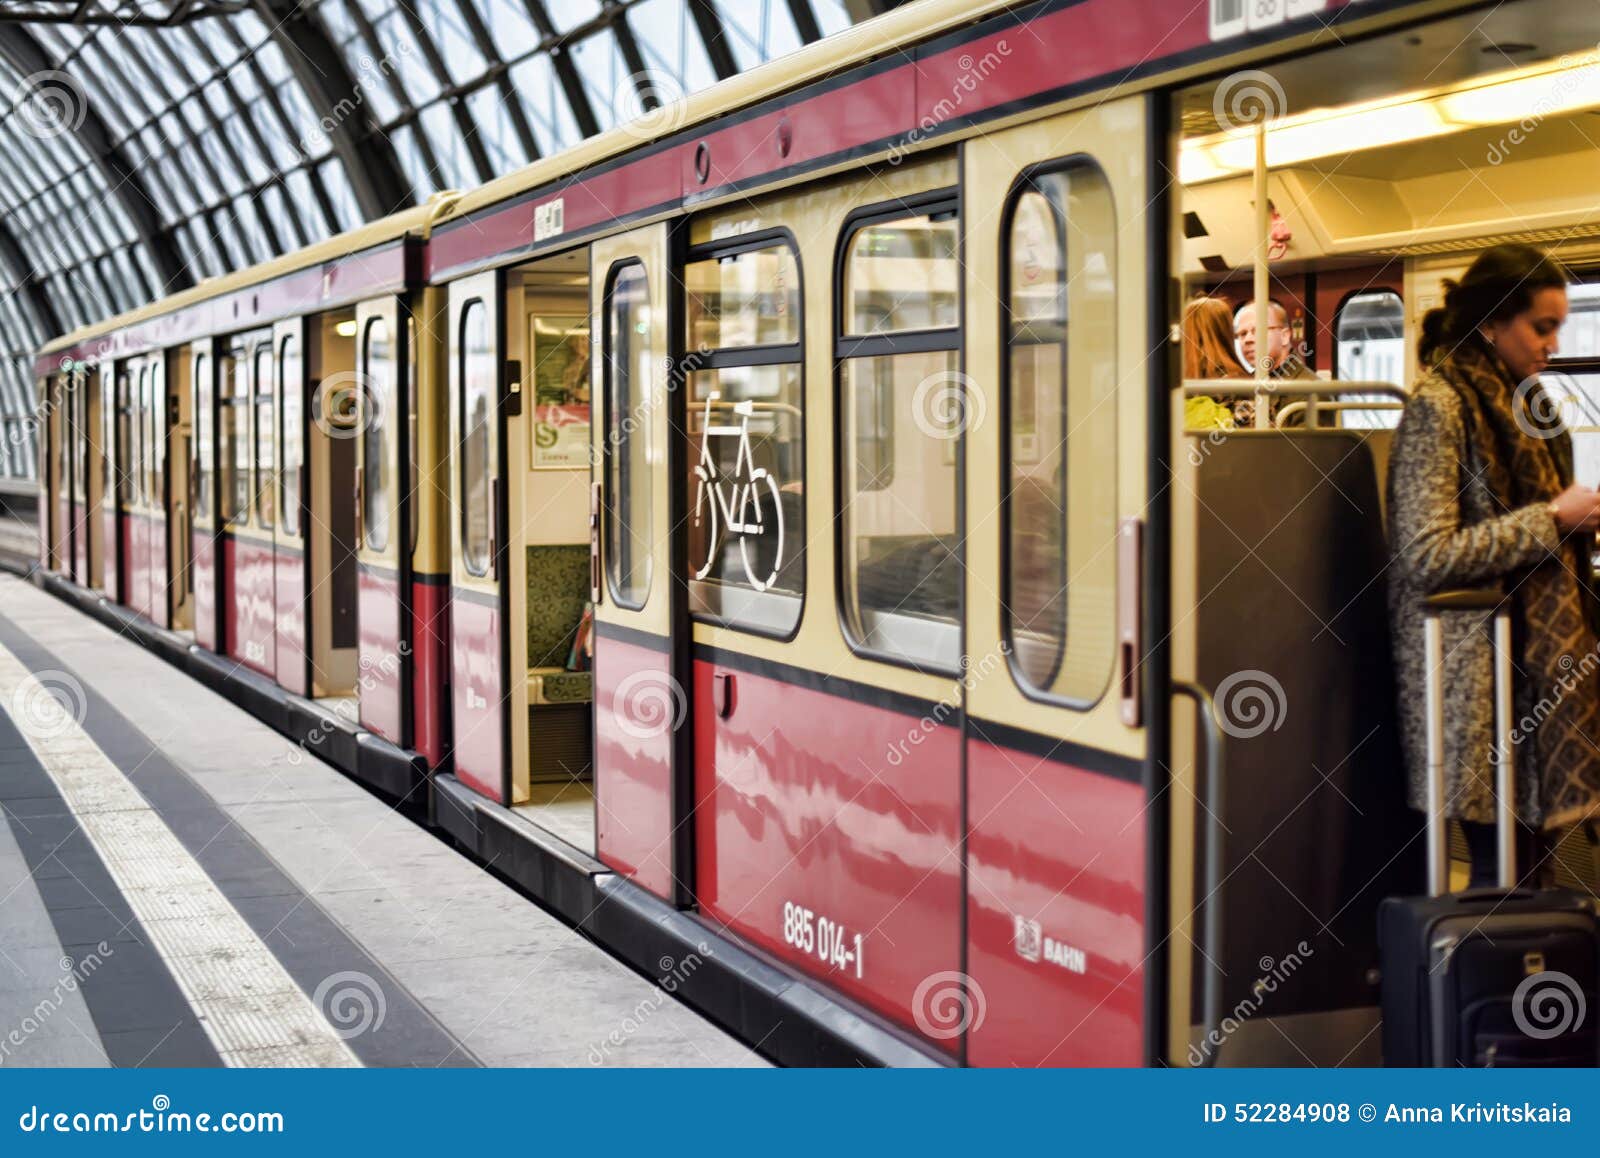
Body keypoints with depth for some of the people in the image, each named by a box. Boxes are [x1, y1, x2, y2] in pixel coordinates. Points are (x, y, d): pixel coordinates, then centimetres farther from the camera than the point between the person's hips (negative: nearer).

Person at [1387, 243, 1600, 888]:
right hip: (1478, 671, -8)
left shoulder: (1520, 400, 16)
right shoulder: (1439, 407, -11)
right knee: (1501, 867, -6)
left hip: (1538, 659, 8)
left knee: (1535, 857, 7)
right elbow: (1426, 557, -20)